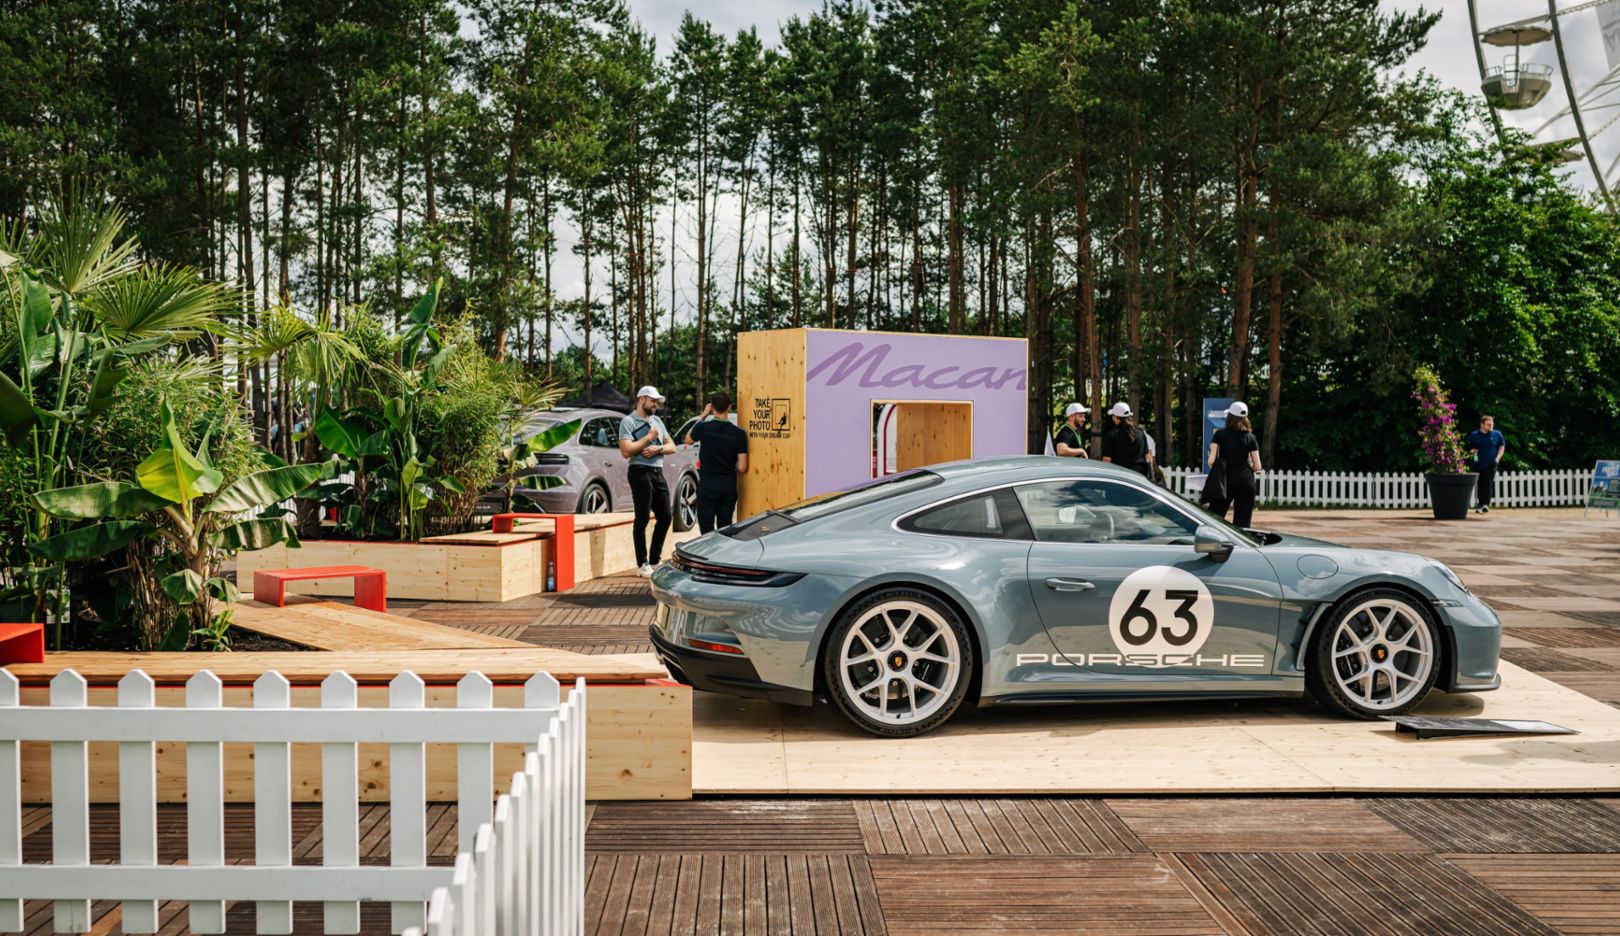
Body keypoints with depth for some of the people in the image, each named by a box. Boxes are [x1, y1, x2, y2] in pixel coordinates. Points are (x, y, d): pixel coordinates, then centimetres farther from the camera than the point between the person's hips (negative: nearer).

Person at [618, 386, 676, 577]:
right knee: (642, 520, -4)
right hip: (641, 473, -7)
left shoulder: (657, 421, 17)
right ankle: (642, 565, 2)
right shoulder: (628, 422, -4)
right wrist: (649, 437, -11)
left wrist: (658, 448, -8)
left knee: (664, 517, 9)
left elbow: (671, 446, 14)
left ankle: (655, 561, 20)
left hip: (658, 473, 8)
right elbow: (626, 451, -16)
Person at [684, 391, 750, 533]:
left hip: (707, 486, -2)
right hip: (729, 487, 2)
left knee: (707, 531, 1)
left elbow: (688, 440, 14)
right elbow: (742, 468, -6)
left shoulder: (703, 427, -9)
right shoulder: (739, 433, -6)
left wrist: (702, 417, 13)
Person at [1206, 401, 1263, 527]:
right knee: (1243, 524, 4)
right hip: (1246, 481, 2)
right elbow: (1257, 467, 4)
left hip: (1226, 480, -2)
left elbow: (1211, 460, -6)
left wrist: (1216, 472, 13)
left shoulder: (1220, 434, 1)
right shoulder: (1250, 437, 7)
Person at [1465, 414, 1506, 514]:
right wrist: (1473, 452, -11)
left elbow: (1502, 446, 13)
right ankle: (1480, 505, 15)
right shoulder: (1474, 435, 3)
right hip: (1478, 464, 1)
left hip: (1491, 464, -1)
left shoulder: (1497, 434, 4)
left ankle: (1486, 504, -19)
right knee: (1480, 485, 6)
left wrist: (1498, 458, 1)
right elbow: (1471, 448, 11)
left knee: (1488, 484, -13)